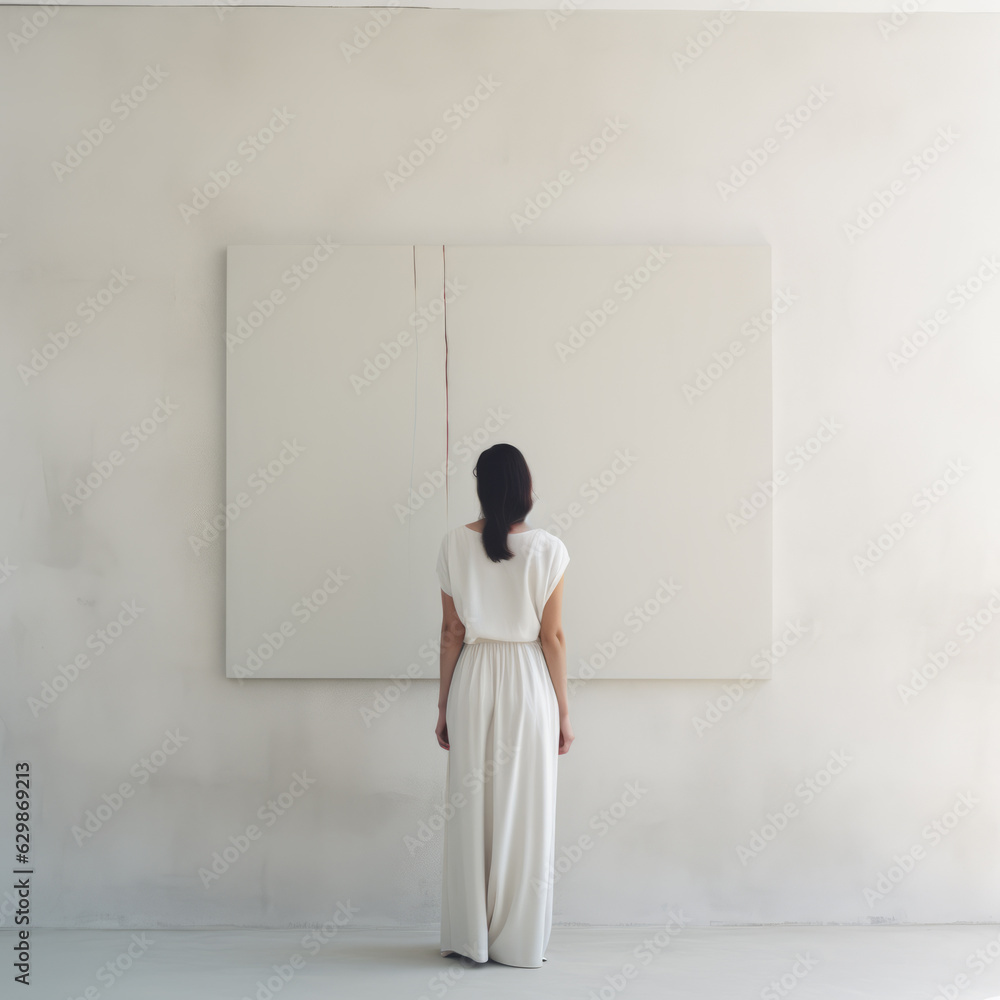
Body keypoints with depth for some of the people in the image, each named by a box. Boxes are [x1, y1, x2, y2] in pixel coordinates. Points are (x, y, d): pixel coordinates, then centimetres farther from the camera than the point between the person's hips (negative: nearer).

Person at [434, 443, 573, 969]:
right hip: (529, 685, -2)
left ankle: (468, 936, 16)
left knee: (469, 810, 9)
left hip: (472, 681, 2)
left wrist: (444, 704, 9)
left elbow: (451, 631, 1)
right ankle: (519, 941, 12)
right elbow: (552, 636, -6)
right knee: (525, 812, 5)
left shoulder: (455, 544, -2)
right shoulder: (547, 549, -7)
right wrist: (563, 711, 2)